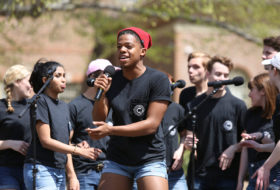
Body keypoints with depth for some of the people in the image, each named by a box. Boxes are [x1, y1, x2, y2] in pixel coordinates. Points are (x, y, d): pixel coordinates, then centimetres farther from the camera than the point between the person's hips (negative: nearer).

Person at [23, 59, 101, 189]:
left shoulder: (64, 106, 17)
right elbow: (46, 141, -13)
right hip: (41, 169, -7)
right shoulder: (41, 102, -6)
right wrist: (80, 151, -16)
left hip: (60, 172, 7)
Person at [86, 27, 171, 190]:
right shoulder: (111, 79, 4)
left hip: (150, 159, -4)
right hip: (117, 160, 4)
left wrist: (111, 130, -21)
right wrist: (100, 95, -19)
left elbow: (152, 124, -16)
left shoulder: (158, 79, -9)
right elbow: (98, 120, 0)